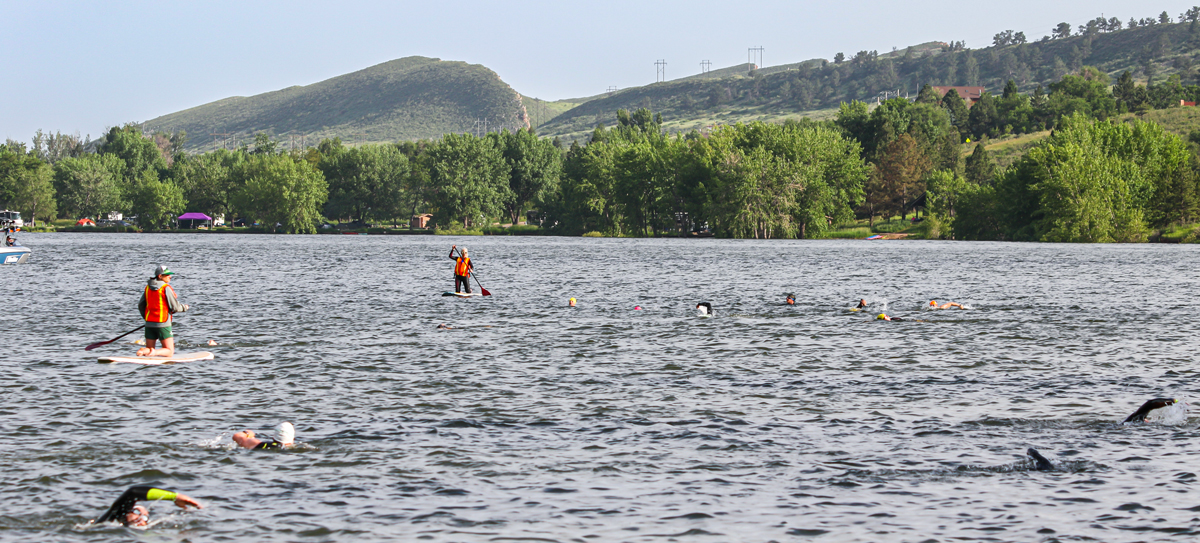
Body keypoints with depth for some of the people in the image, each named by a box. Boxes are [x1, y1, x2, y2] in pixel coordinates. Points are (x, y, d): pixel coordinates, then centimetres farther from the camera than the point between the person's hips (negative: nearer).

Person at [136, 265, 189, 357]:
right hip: (163, 324, -6)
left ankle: (143, 351, -19)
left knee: (149, 349, 14)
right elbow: (175, 307, -10)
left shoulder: (147, 287, 7)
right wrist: (184, 307, 10)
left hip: (149, 323, 6)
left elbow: (141, 306, 12)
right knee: (169, 351, 2)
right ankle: (154, 352, -26)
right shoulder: (166, 288, -12)